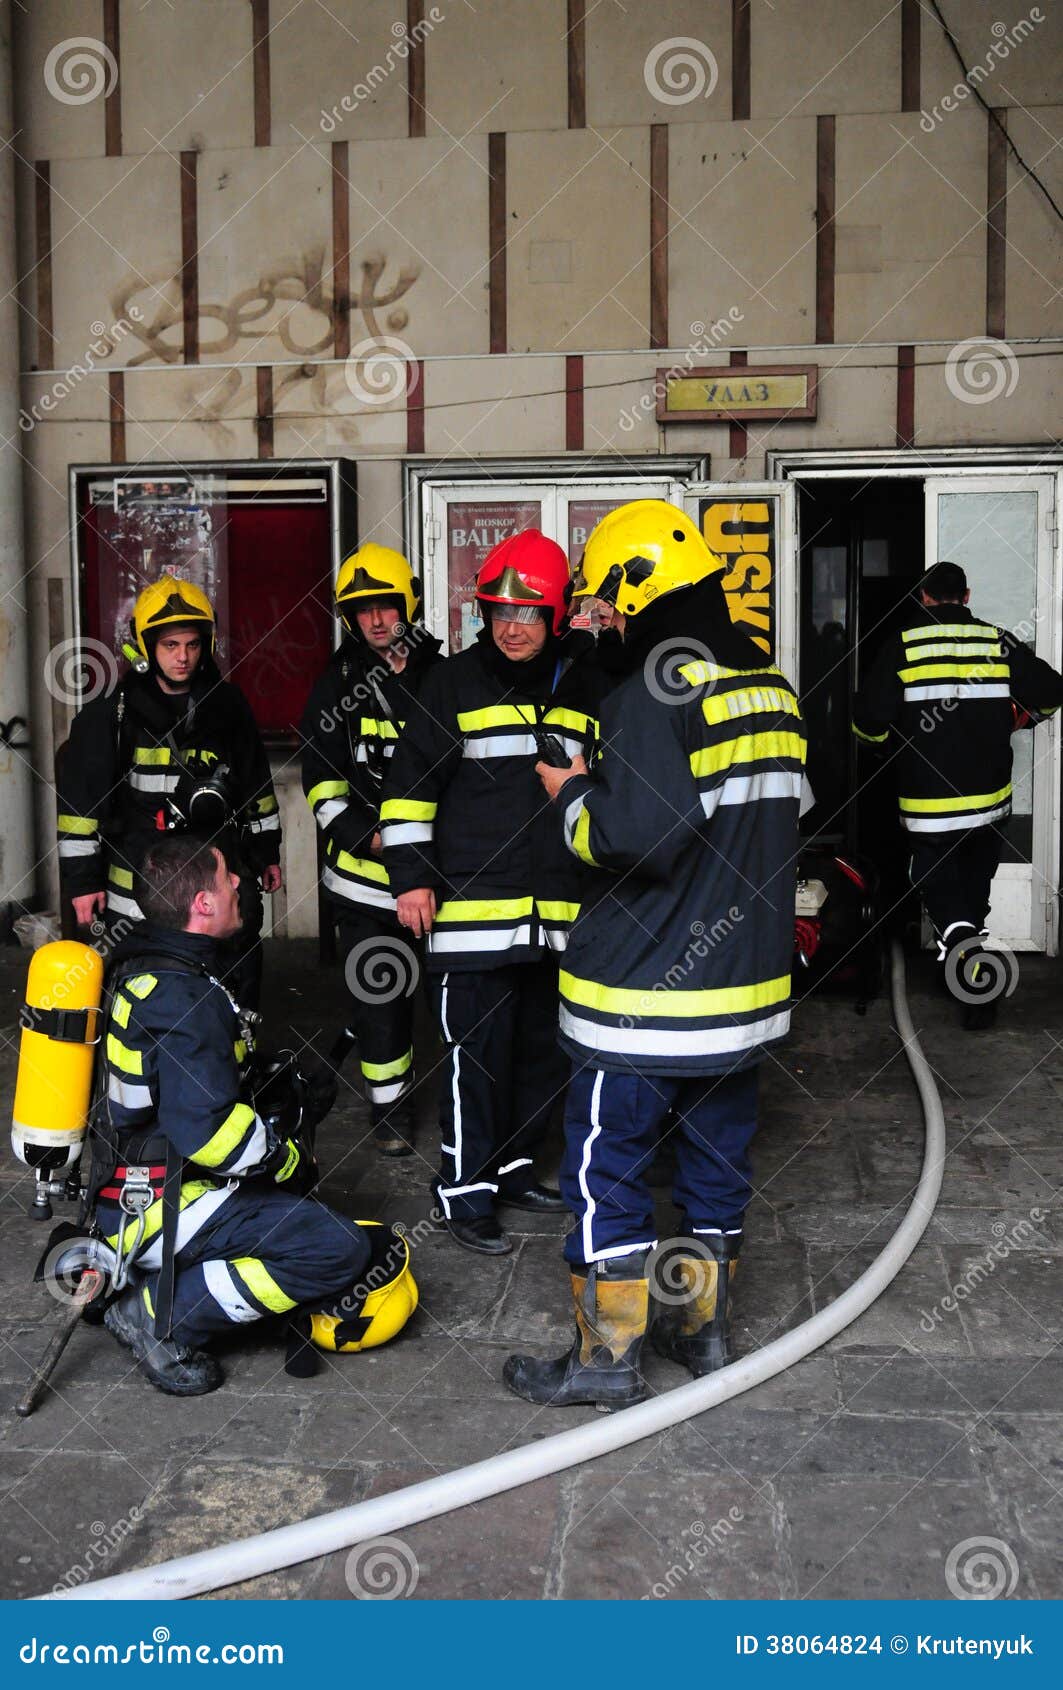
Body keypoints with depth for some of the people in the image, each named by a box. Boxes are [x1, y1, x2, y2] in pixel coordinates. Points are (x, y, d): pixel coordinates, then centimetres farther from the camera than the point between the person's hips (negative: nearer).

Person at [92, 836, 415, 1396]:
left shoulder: (140, 962, 7)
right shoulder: (184, 999, -24)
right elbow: (208, 1132, -28)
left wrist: (280, 1088, 10)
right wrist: (287, 1159, -11)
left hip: (120, 1186, 10)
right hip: (158, 1211, -10)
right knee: (344, 1249, -18)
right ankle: (163, 1315, -9)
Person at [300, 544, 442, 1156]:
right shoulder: (339, 685, 3)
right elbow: (323, 785, 0)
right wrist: (372, 834, -13)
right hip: (365, 865, -1)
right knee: (380, 992, 0)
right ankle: (391, 1105, 16)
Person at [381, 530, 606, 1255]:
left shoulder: (586, 687, 11)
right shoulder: (455, 681, -2)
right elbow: (411, 781, -1)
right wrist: (411, 875, -7)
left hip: (558, 912, 5)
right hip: (473, 906, -5)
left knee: (546, 1050, 14)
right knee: (476, 1053, -3)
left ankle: (514, 1167, 31)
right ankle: (466, 1191, 9)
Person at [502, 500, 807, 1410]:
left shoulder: (654, 693, -17)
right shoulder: (773, 688, 9)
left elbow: (638, 836, -26)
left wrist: (573, 797, -6)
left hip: (645, 993, -8)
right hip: (747, 979, 8)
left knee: (608, 1171, 5)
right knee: (716, 1157, 19)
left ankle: (609, 1355, 15)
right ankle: (703, 1325, 33)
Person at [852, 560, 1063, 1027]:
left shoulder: (903, 645, -7)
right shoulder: (998, 642, -1)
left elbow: (868, 717, -11)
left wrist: (882, 736, 12)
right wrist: (1018, 718, 21)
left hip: (928, 800, -3)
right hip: (989, 797, 3)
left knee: (935, 877, 10)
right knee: (975, 883, 18)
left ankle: (956, 930, -23)